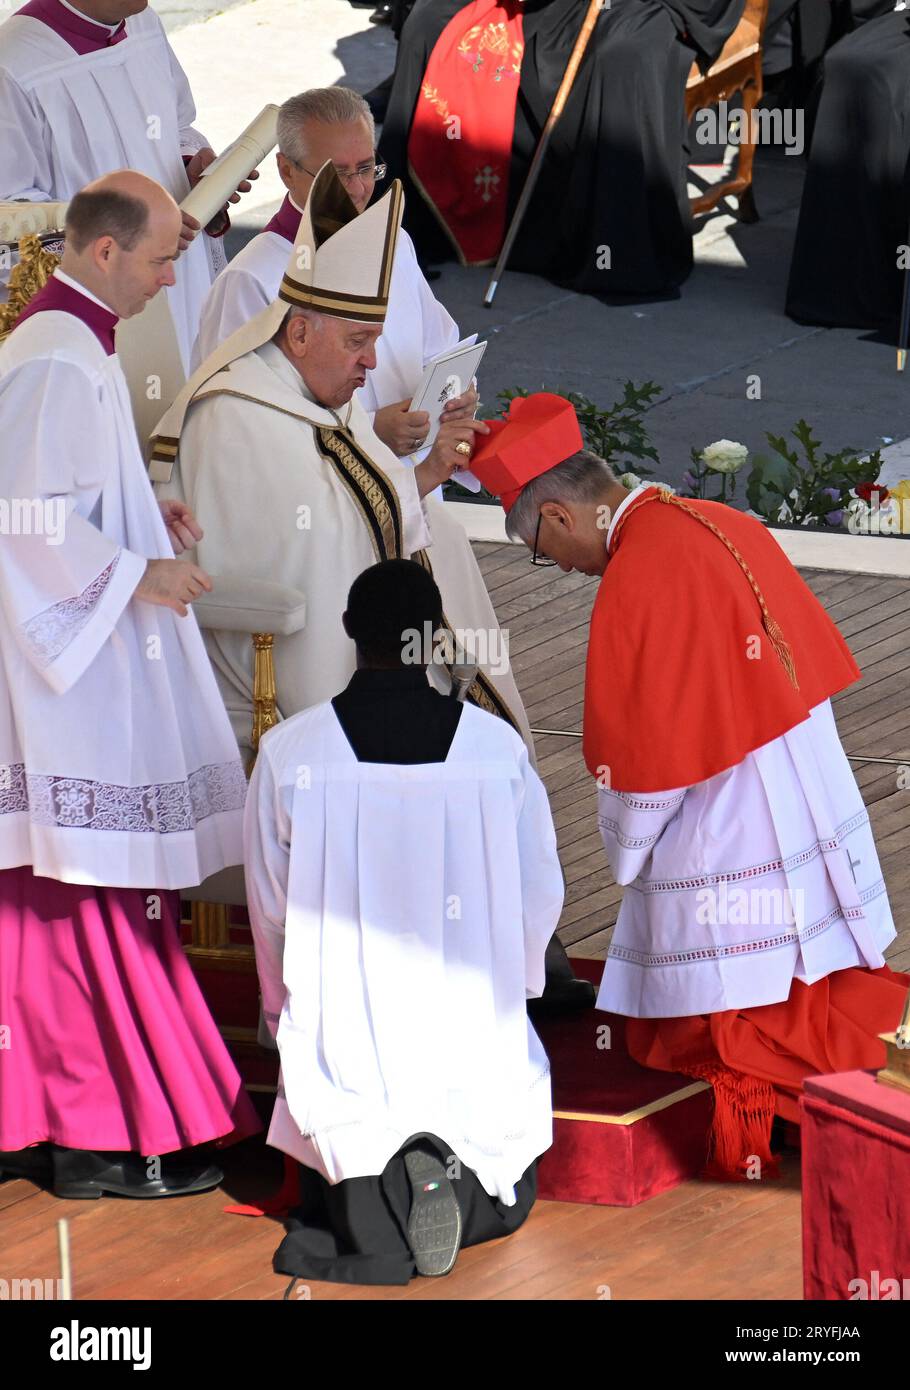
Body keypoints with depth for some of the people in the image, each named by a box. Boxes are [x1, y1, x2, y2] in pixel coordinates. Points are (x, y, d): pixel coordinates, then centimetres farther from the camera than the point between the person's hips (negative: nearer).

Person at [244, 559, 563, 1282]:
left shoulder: (288, 753, -8)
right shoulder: (499, 747, -7)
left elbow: (271, 908, 3)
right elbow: (542, 895, 2)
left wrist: (288, 1013, 22)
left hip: (344, 1043, -1)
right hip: (474, 1036, 1)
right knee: (505, 1197, 24)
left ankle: (362, 1191, -14)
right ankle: (454, 1181, -14)